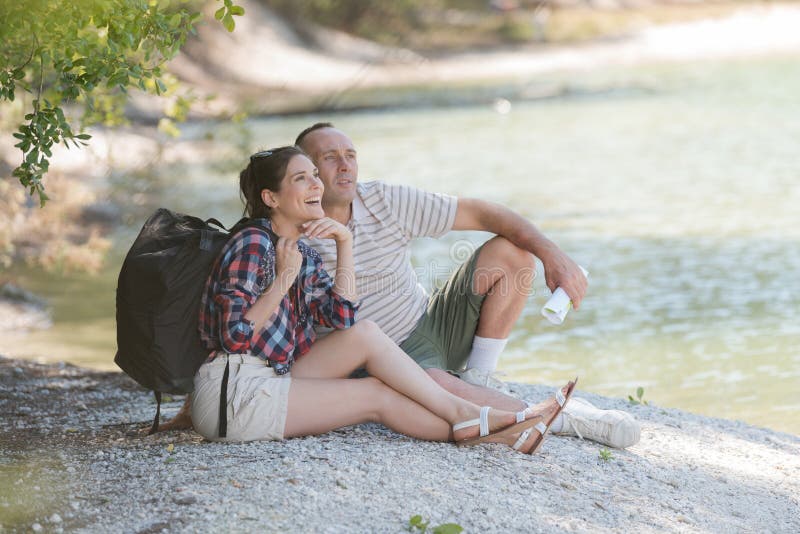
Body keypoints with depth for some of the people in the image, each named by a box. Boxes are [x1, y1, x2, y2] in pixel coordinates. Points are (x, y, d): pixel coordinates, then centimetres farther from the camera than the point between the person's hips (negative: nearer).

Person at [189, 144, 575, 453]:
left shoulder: (303, 255, 16)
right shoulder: (254, 245, -12)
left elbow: (342, 318, 2)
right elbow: (236, 334, -20)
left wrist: (345, 244, -1)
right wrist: (283, 281, -14)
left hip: (269, 382, 8)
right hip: (233, 392, -8)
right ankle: (462, 416, -5)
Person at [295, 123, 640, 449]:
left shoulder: (386, 201, -5)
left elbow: (481, 213, -6)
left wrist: (552, 254, -18)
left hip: (432, 325, 5)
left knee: (510, 249, -10)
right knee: (431, 384, -40)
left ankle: (476, 379, -6)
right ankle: (559, 419, -22)